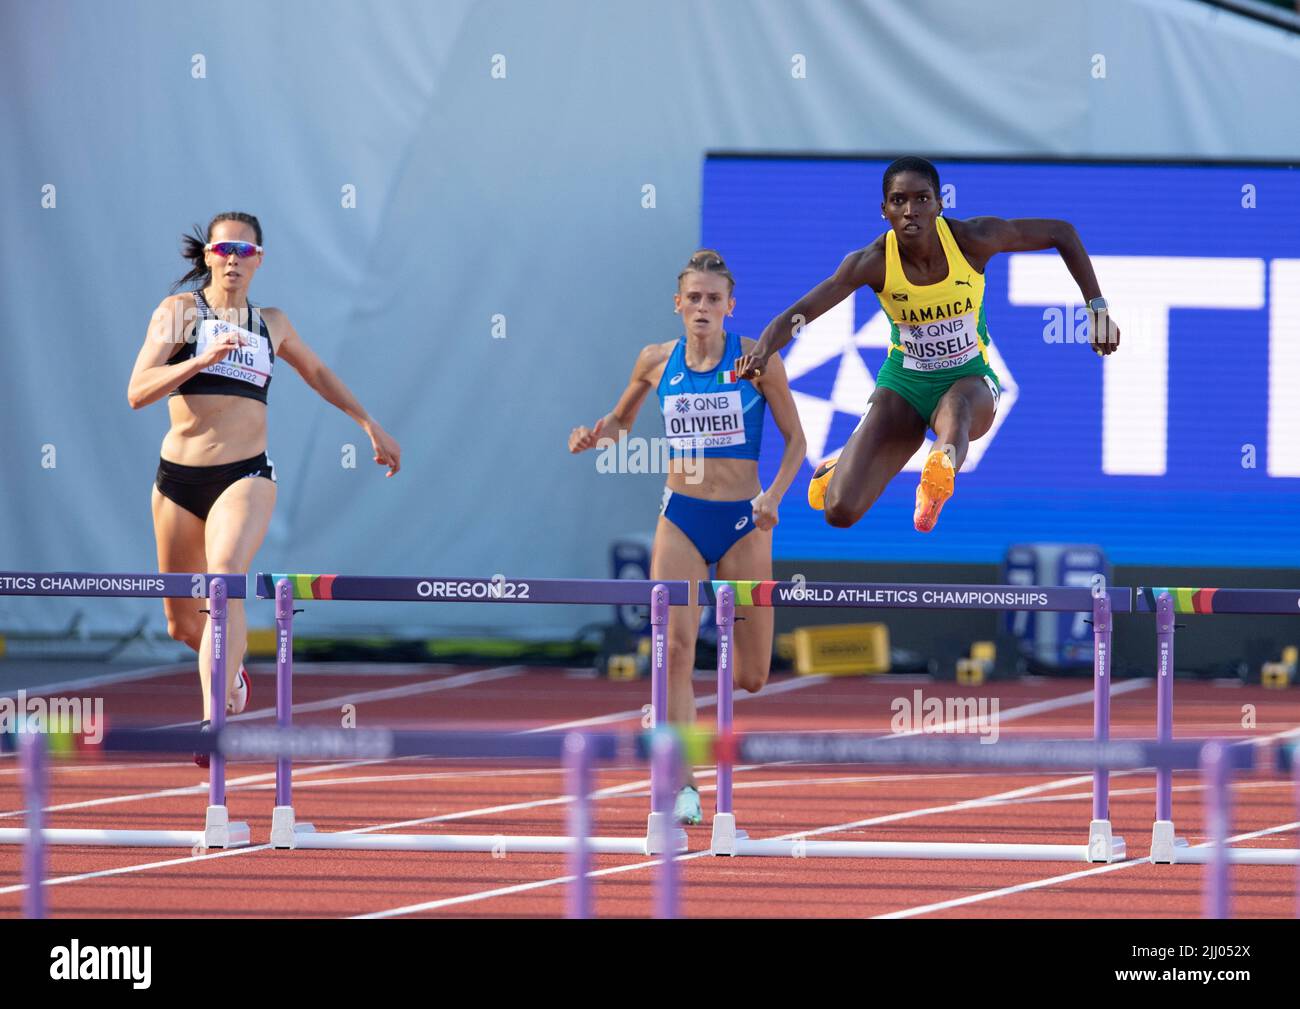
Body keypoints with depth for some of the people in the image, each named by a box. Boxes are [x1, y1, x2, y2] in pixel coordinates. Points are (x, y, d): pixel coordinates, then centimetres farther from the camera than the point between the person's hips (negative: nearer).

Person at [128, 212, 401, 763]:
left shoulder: (272, 324, 12)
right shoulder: (179, 311, 1)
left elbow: (318, 374, 32)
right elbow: (137, 391, -10)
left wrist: (371, 425, 36)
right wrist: (204, 359, -23)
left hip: (245, 475, 0)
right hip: (179, 475, 0)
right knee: (182, 622, 11)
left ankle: (215, 721, -38)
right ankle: (231, 670, 47)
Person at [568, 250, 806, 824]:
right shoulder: (657, 361, 3)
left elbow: (795, 440, 1)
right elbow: (620, 421, 21)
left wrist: (774, 494, -16)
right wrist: (597, 437, -2)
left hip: (743, 520, -1)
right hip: (681, 517, 1)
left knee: (750, 678, 3)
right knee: (675, 648, -19)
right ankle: (684, 787, -16)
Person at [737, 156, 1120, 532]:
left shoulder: (972, 240, -17)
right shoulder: (873, 263, -17)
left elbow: (1061, 232, -6)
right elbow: (800, 313, -23)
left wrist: (1097, 309, -8)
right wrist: (763, 350, -44)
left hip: (969, 378, -1)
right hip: (903, 385, 1)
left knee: (958, 404, -39)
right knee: (840, 511, -5)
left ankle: (941, 468, -62)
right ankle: (839, 469, 27)